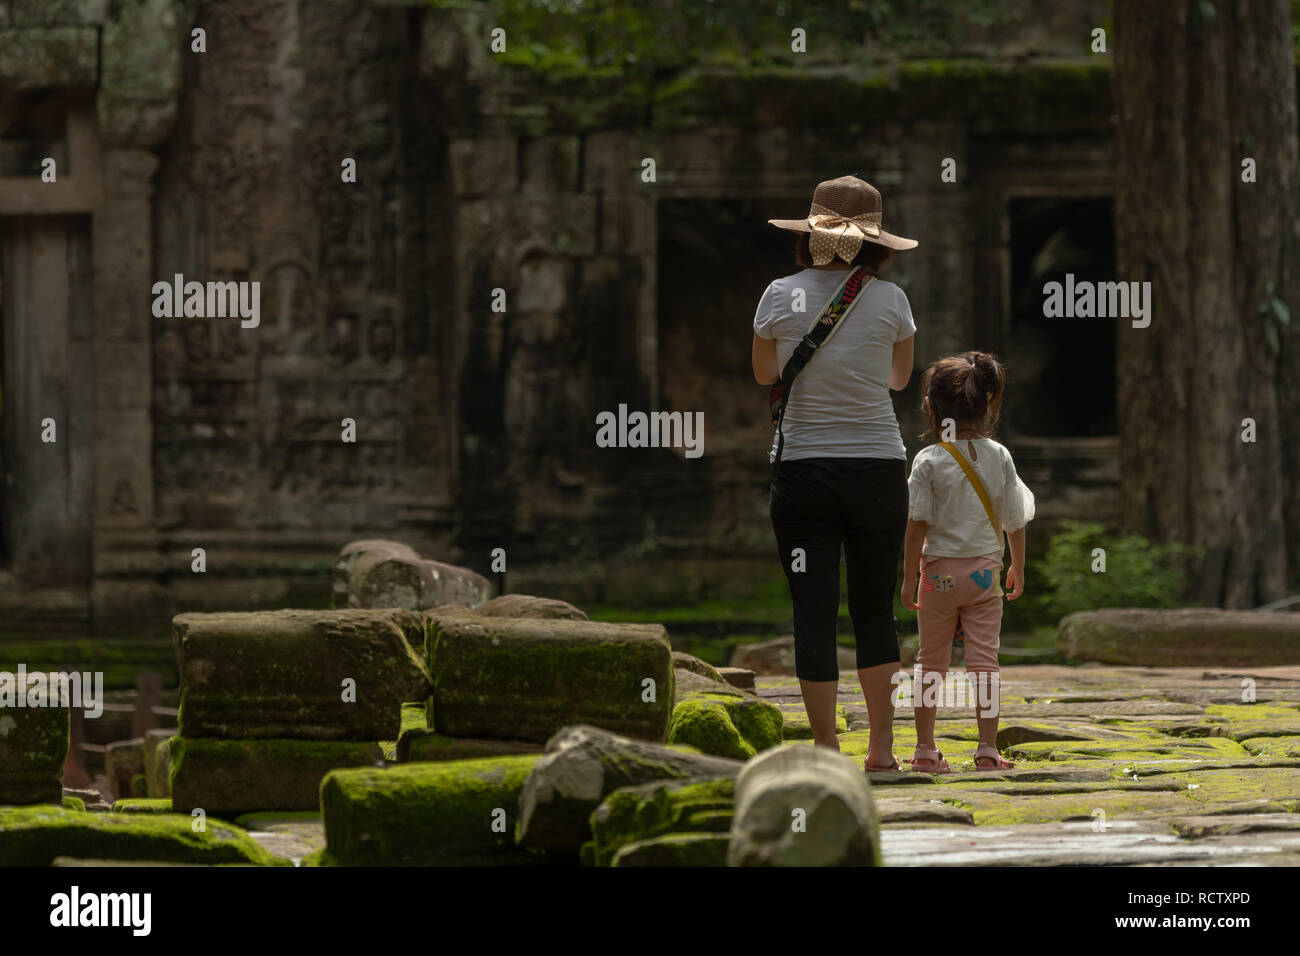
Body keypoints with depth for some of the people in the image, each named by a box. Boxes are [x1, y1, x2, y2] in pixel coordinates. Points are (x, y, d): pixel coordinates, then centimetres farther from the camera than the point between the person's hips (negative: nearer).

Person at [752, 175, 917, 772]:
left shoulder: (782, 297, -4)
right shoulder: (889, 300, -3)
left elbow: (763, 374, 12)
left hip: (802, 470, -1)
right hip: (878, 469, 1)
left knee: (814, 613, 0)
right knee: (875, 608, 13)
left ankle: (826, 753, -4)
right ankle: (882, 746, 13)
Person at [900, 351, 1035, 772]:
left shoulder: (929, 461, -10)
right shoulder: (998, 456, -1)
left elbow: (917, 525, -11)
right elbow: (1014, 520, 4)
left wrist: (909, 578, -4)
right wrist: (1017, 567, 18)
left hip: (939, 570, -1)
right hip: (985, 569, 1)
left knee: (931, 660, 8)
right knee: (983, 658, 2)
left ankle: (925, 747, 8)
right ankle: (987, 748, -3)